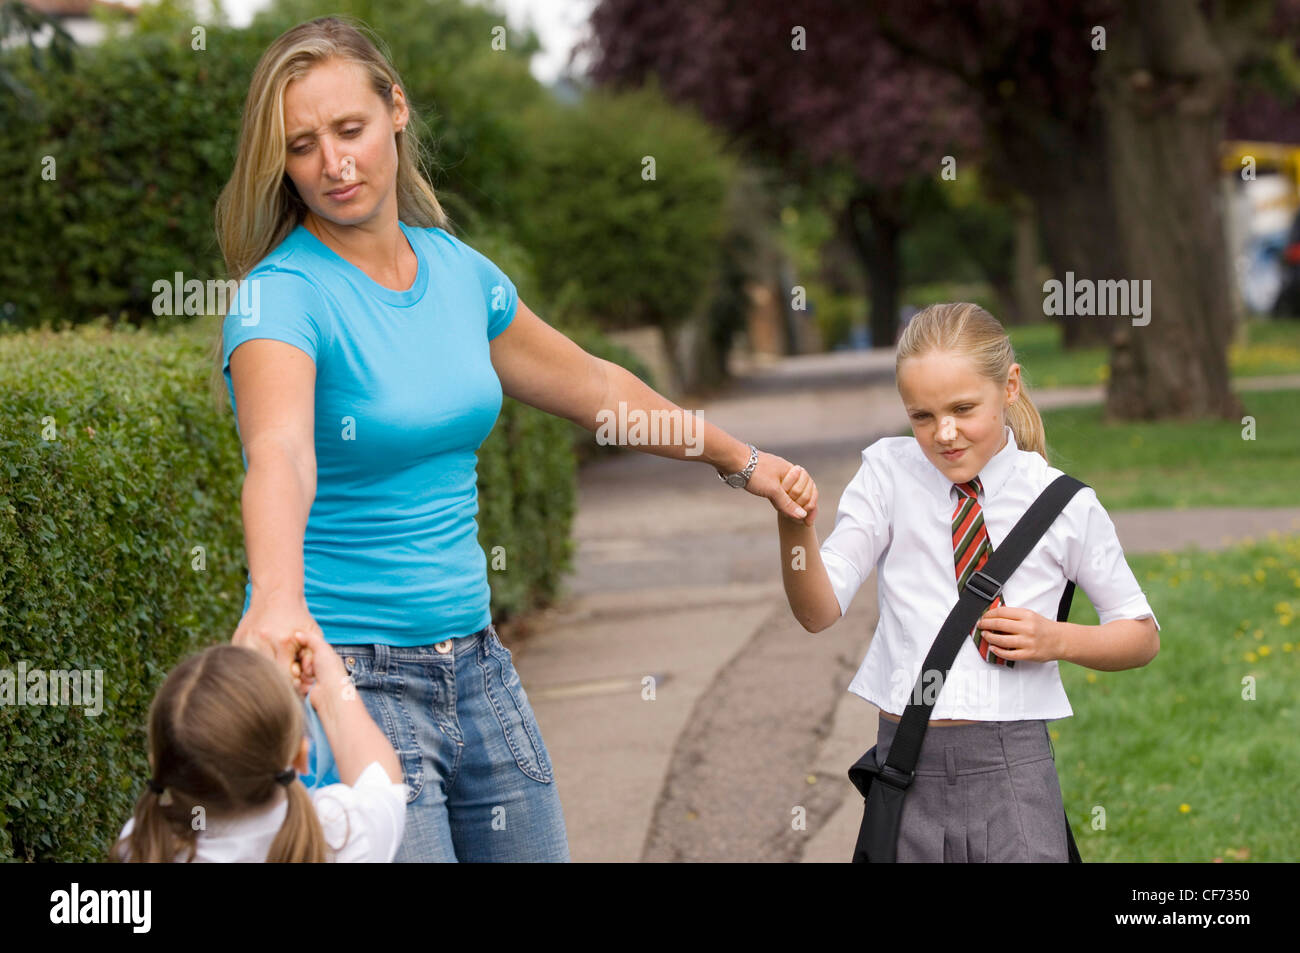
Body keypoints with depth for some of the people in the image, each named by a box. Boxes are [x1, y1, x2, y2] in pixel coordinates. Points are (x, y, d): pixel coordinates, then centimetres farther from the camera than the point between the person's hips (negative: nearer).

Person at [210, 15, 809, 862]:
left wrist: (741, 460, 32)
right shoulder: (283, 295, -14)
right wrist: (277, 595, -53)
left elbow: (594, 387, 22)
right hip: (347, 675, -7)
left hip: (475, 661, 7)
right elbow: (280, 454, -34)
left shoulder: (458, 270, 6)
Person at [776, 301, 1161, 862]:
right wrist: (794, 527, -24)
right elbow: (819, 611, -5)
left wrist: (1057, 641, -7)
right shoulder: (888, 473, 3)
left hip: (1013, 774, -1)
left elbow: (1142, 635, 12)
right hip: (908, 773, 1)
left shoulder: (1065, 504, 1)